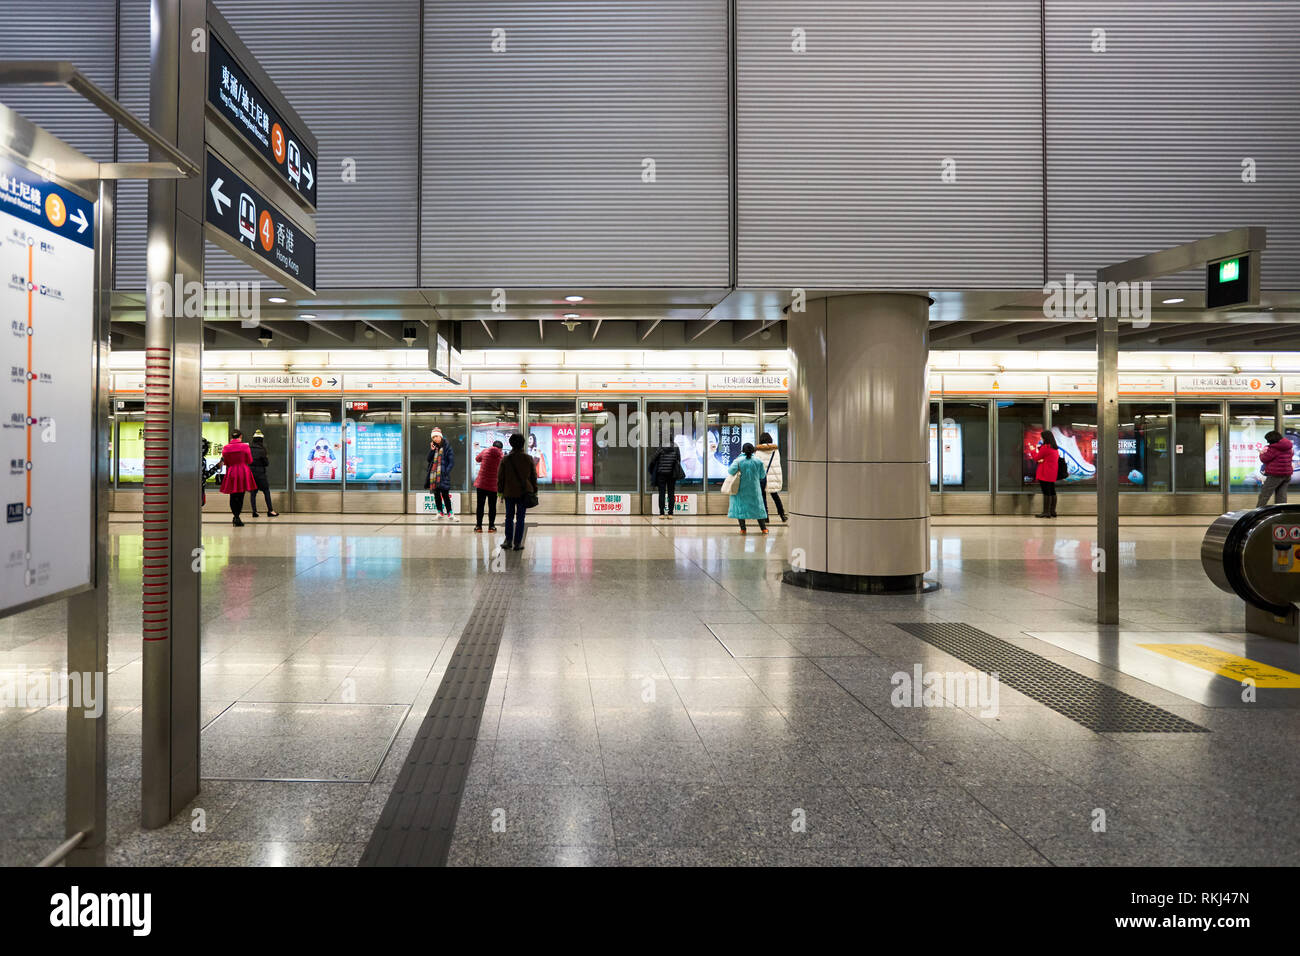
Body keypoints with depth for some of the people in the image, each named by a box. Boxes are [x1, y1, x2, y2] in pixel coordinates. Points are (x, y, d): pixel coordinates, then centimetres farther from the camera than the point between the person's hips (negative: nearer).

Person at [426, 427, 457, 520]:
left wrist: (446, 472, -14)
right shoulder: (434, 447, 14)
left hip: (443, 475, -6)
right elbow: (429, 460, 12)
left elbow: (452, 462, -6)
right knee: (436, 494, 9)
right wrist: (431, 450, -2)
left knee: (445, 494, -10)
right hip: (434, 475, 6)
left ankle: (450, 514, -6)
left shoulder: (447, 447, -3)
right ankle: (440, 513, 18)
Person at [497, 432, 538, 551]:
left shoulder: (505, 459, -4)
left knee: (509, 517, 12)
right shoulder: (529, 458, -2)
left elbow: (500, 477, 0)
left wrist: (500, 491, 10)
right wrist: (534, 491, 11)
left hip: (509, 492, 0)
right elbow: (534, 476, 3)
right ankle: (517, 543, 3)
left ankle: (508, 541, 7)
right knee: (520, 518, 4)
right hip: (524, 492, 0)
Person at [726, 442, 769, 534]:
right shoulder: (758, 461, -3)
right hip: (754, 489, 1)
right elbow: (762, 476, 3)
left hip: (741, 489, -1)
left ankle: (743, 529, 4)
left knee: (740, 506, 8)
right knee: (758, 507, 11)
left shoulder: (738, 460, -8)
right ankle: (763, 528, 13)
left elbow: (731, 470, -21)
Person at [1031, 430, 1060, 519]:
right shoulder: (1055, 448, 13)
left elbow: (1036, 458, -6)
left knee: (1046, 492, -8)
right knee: (1052, 492, 11)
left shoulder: (1045, 447, -14)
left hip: (1045, 474, -9)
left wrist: (1034, 450, 13)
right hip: (1053, 474, 9)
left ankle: (1046, 512, -8)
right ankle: (1052, 511, 14)